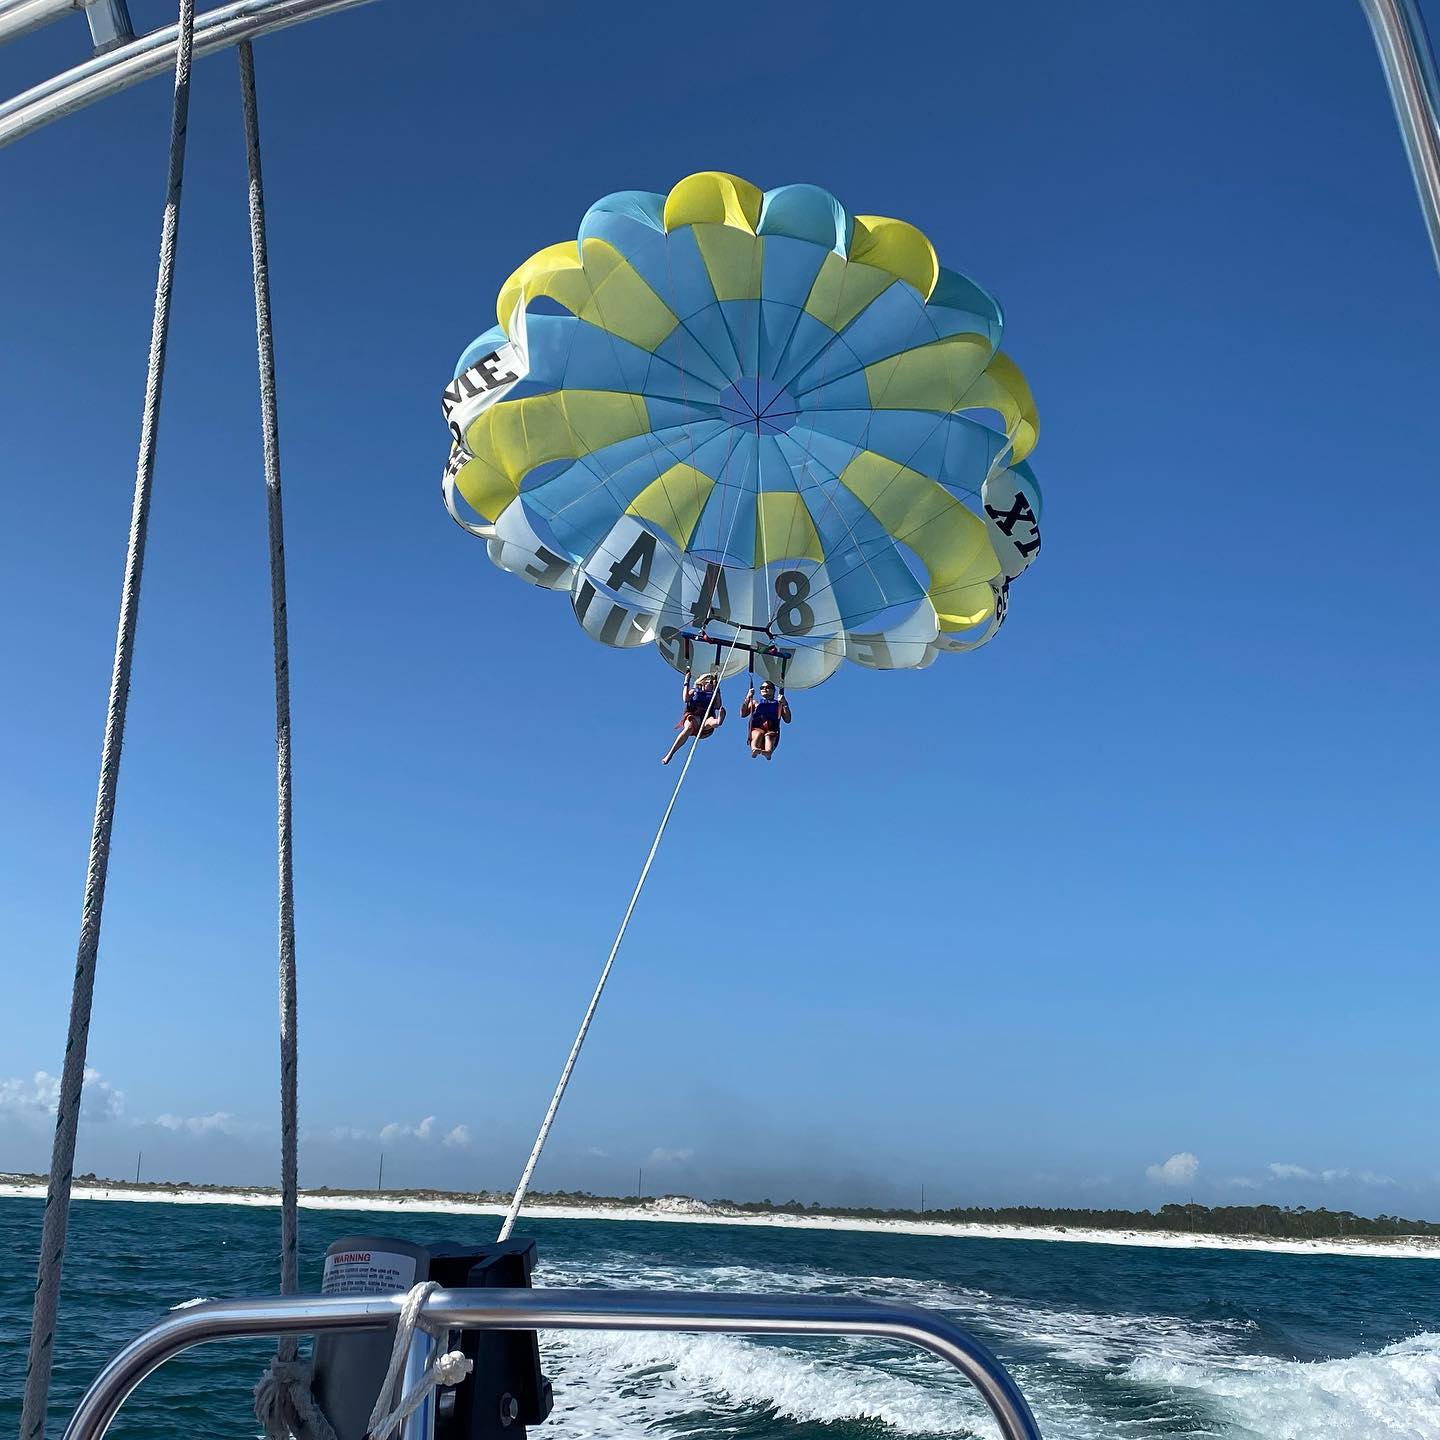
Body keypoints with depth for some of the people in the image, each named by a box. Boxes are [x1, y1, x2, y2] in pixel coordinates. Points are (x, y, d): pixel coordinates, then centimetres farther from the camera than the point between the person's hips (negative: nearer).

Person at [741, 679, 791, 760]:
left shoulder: (778, 704, 29)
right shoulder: (755, 702, 32)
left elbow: (788, 720, 15)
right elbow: (743, 714, 15)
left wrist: (785, 704, 6)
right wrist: (748, 698, 8)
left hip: (772, 729, -1)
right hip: (756, 728, 1)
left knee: (769, 735, -37)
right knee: (758, 734, -37)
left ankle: (768, 752, -69)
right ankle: (754, 749, -68)